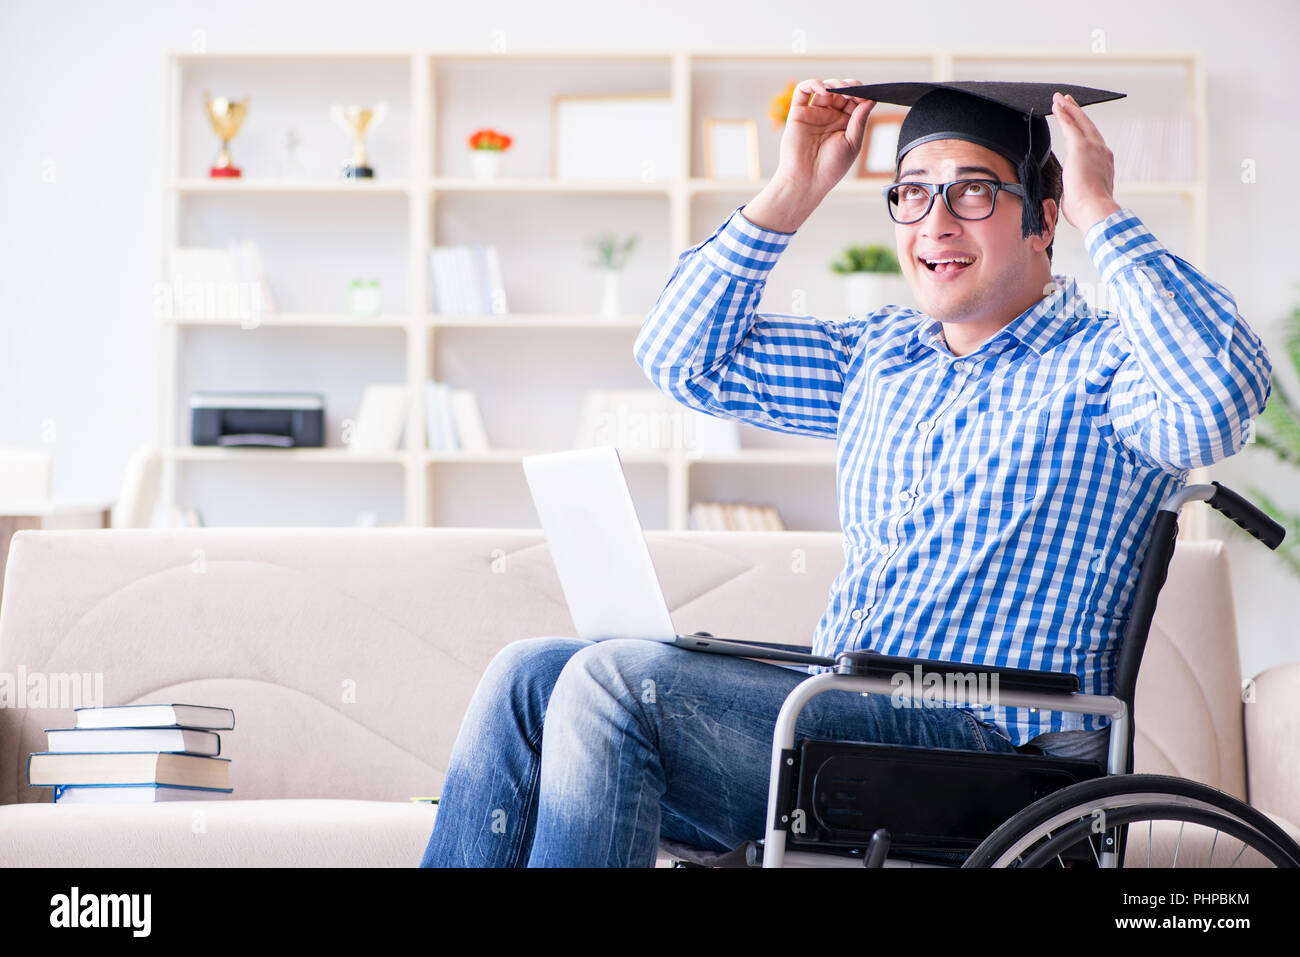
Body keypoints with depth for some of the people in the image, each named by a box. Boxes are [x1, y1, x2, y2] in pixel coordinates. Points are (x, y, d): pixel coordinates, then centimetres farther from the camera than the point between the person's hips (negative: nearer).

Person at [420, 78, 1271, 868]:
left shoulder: (1101, 362, -2)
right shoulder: (880, 354, 20)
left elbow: (1220, 399, -25)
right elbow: (686, 357, 23)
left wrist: (1102, 215, -15)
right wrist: (792, 192, 14)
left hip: (993, 746, -8)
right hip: (838, 716, 8)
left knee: (614, 682, -23)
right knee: (529, 677, -7)